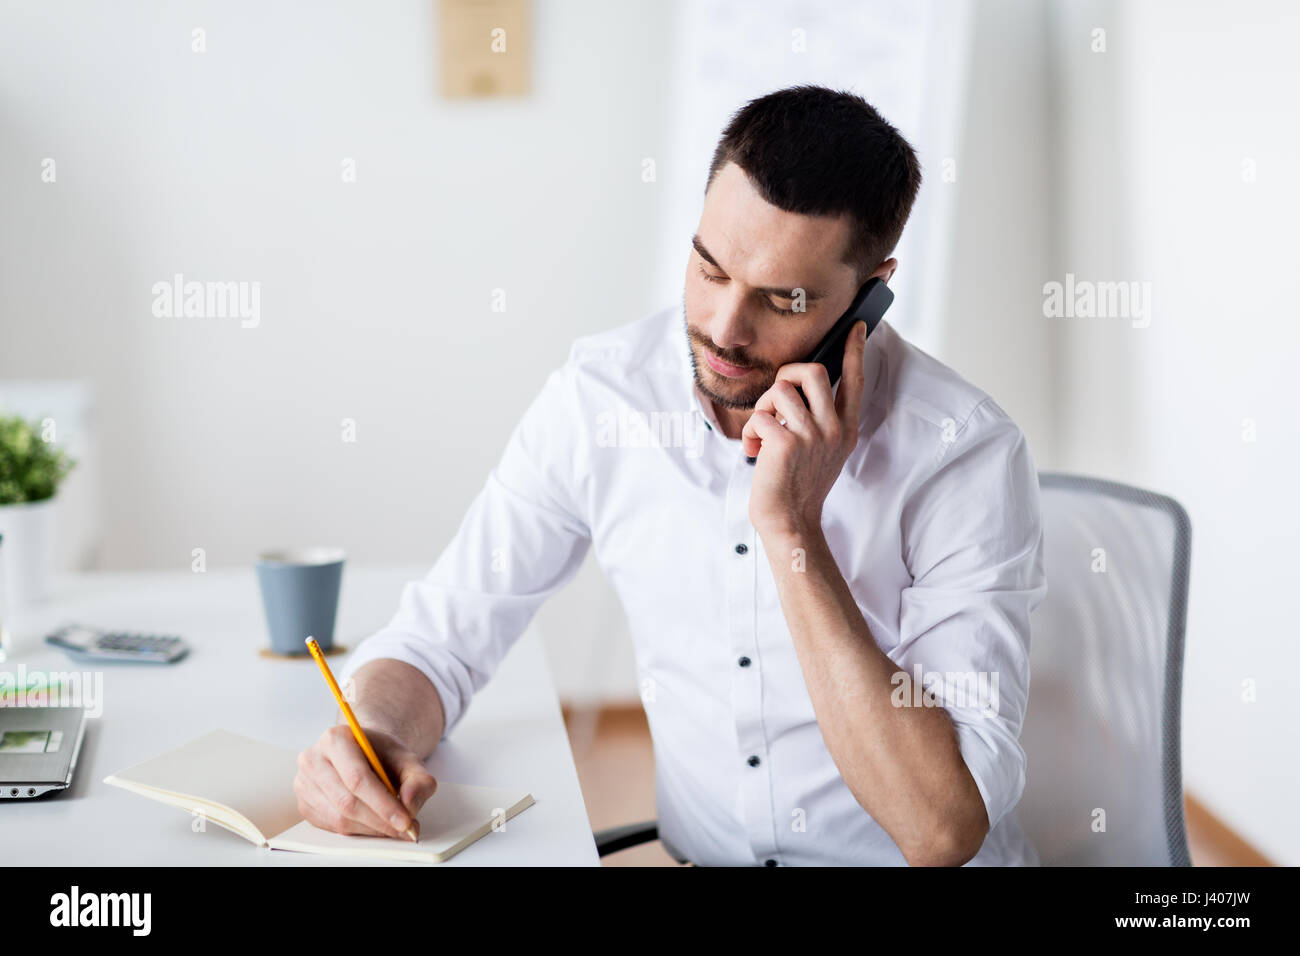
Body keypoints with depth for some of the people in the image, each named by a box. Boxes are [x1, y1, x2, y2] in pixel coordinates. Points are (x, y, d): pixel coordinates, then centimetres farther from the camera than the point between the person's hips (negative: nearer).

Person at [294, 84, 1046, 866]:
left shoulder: (969, 456, -16)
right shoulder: (600, 396, -7)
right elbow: (438, 637, 1)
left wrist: (792, 529, -25)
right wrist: (373, 739, -20)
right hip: (700, 855, 2)